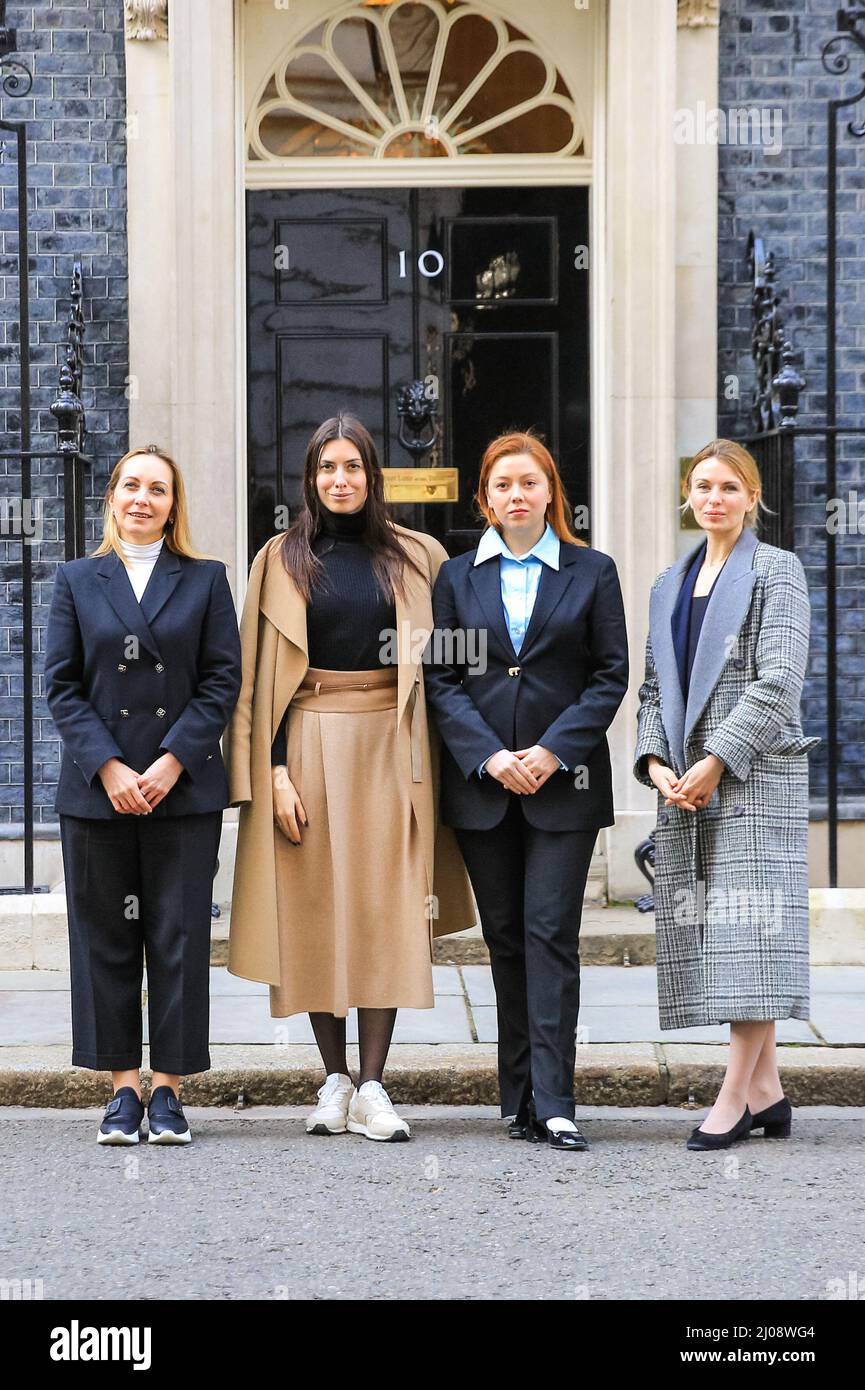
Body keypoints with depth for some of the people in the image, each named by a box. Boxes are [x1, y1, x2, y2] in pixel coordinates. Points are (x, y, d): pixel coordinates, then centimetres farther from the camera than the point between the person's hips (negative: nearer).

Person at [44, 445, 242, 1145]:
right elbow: (62, 685, 3)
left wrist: (172, 761, -11)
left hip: (185, 788, -1)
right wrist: (108, 768, -9)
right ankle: (125, 1086, 11)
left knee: (179, 936, 0)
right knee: (106, 937, 3)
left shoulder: (205, 579, 7)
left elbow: (223, 680, 1)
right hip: (97, 790, 1)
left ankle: (169, 1088, 6)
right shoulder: (77, 581, 9)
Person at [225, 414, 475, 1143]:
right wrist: (275, 769, -7)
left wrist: (425, 766, -2)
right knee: (316, 911, 1)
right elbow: (262, 677, 3)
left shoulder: (416, 557, 7)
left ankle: (373, 1085, -2)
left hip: (388, 749, 0)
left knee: (386, 913, -5)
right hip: (310, 746, 0)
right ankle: (335, 1080, 10)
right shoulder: (282, 560, 5)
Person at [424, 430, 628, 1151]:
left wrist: (554, 750, -11)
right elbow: (442, 679, 5)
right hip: (482, 781, 2)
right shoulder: (458, 577, 9)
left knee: (551, 932, -9)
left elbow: (611, 674, 1)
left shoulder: (592, 572, 4)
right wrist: (489, 755, -9)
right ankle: (522, 1100, 12)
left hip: (564, 779, -2)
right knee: (505, 938, 6)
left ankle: (552, 1103, -10)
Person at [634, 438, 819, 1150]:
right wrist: (656, 763, -1)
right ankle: (766, 1090, 10)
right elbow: (656, 688, 16)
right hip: (687, 783, 6)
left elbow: (780, 680, -10)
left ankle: (735, 1096, -12)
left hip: (755, 773, -6)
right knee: (708, 929, 4)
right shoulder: (669, 585, 18)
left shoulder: (777, 571, 0)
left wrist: (716, 762, -15)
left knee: (751, 924, -11)